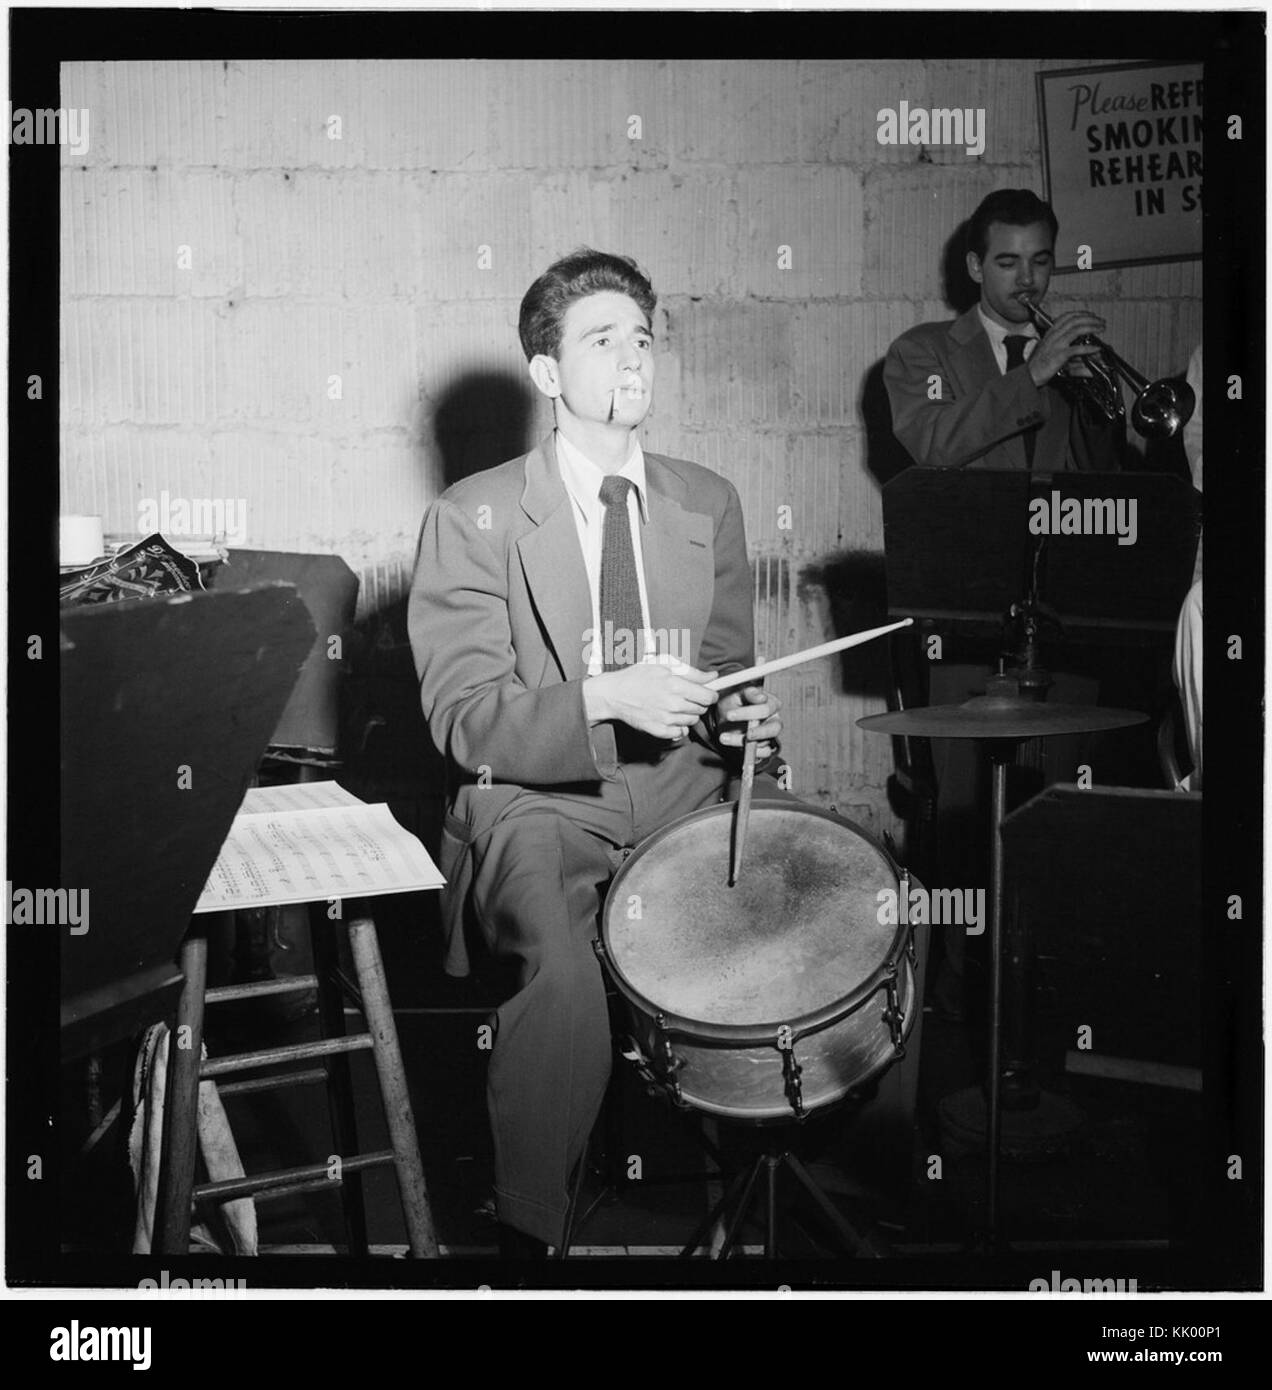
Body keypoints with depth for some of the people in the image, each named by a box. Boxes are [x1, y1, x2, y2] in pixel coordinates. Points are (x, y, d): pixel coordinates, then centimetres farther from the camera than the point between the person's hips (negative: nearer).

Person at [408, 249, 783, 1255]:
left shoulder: (708, 504, 12)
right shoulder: (475, 519, -2)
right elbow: (463, 720, -8)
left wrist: (741, 714, -3)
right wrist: (605, 700, -24)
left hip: (684, 795, 5)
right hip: (536, 804, -4)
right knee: (562, 972, -34)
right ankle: (530, 1230, -14)